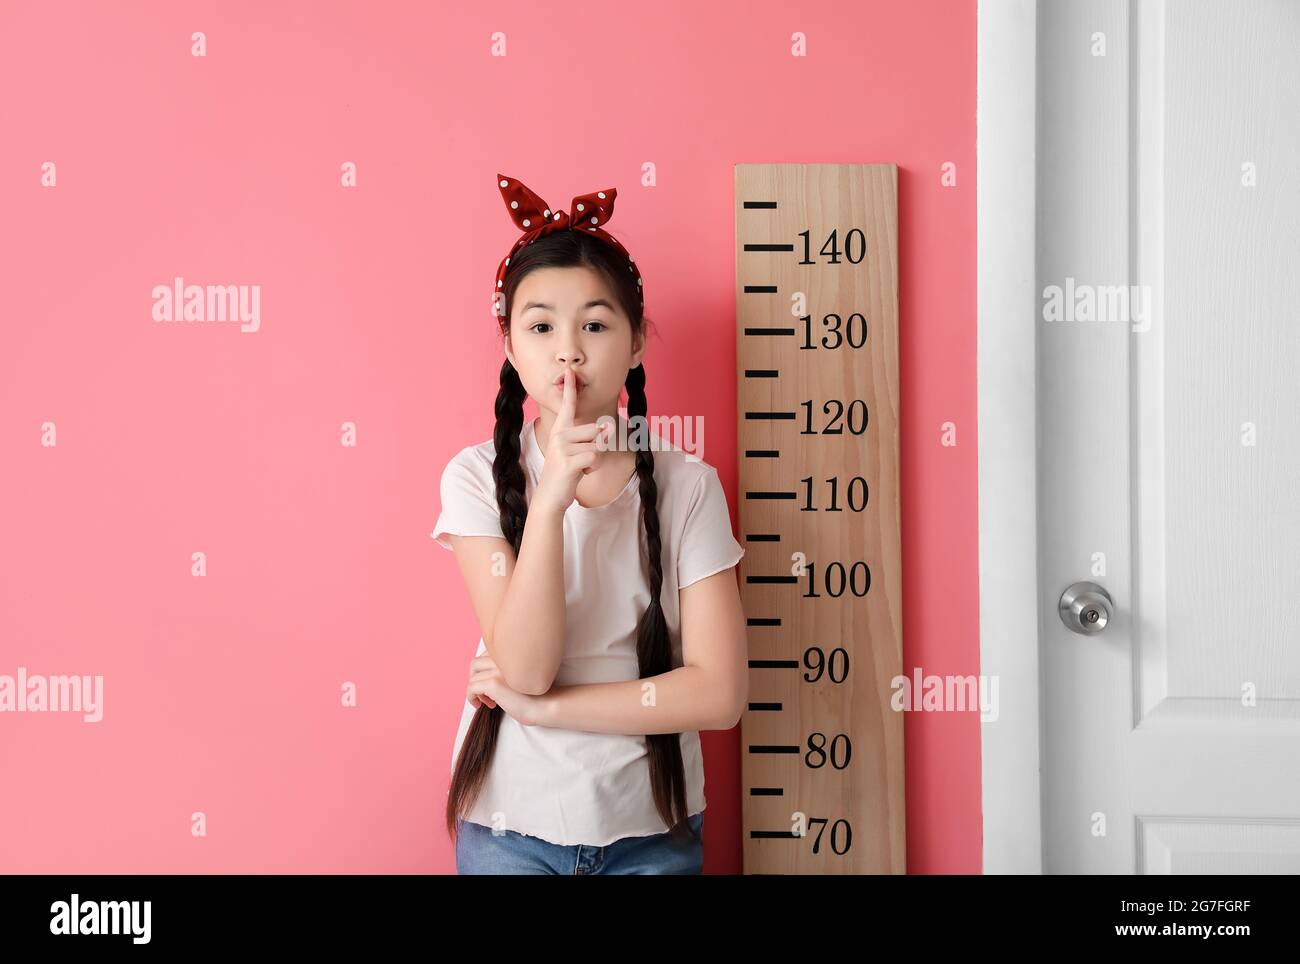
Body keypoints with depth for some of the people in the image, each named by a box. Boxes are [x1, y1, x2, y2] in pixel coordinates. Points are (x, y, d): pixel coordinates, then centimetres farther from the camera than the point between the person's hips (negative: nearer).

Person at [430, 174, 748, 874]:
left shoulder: (687, 486, -8)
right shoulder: (478, 477, -10)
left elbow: (718, 692, -13)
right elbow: (525, 667, -18)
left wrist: (542, 707, -15)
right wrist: (550, 498, -27)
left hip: (652, 830, 1)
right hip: (511, 826, -1)